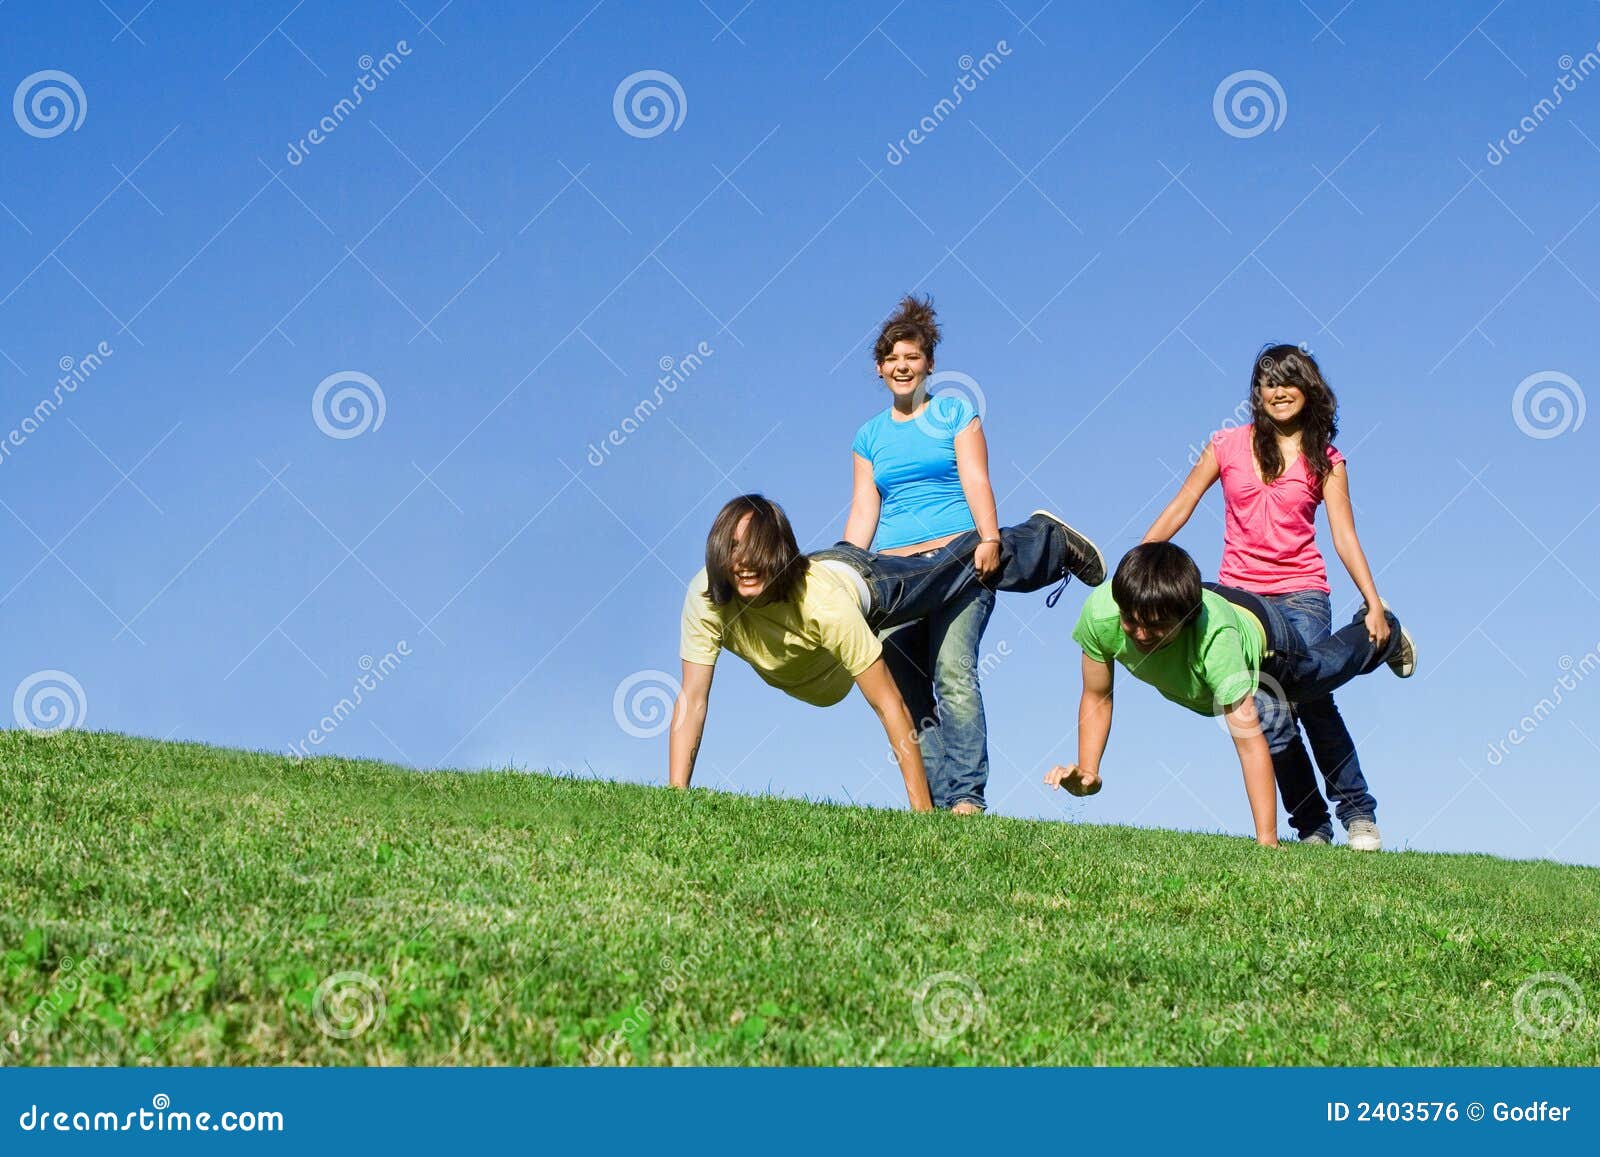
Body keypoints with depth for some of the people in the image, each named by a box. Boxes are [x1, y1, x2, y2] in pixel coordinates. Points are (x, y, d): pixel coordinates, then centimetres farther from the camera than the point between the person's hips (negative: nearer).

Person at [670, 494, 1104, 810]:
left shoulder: (822, 602, -48)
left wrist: (923, 810, -43)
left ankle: (1050, 538, 50)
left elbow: (891, 709, -43)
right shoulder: (705, 598, -40)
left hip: (864, 579, -3)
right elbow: (691, 700, -34)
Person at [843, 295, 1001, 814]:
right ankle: (934, 798, -7)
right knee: (908, 692, -6)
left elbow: (976, 480, 0)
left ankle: (966, 796, -23)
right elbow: (863, 510, 15)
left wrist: (989, 539, -16)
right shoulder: (870, 435, 20)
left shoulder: (954, 412, 11)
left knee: (953, 673, -20)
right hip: (893, 570, 4)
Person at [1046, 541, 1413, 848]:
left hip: (1260, 633, -3)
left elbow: (1249, 741, -48)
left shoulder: (1215, 635, -51)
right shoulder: (1100, 613, -42)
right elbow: (1097, 699, -24)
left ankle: (1383, 631, 59)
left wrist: (1267, 840, -49)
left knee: (1326, 667, 29)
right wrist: (1087, 772, -37)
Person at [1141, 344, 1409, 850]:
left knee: (1312, 699, -19)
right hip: (1239, 595, 1)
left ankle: (1358, 813, -8)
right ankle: (1312, 826, -1)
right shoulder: (1229, 445, 8)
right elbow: (1179, 509, 10)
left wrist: (1374, 603, -10)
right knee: (1269, 713, -11)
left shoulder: (1325, 461, 8)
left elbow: (1345, 537, 2)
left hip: (1301, 594, -1)